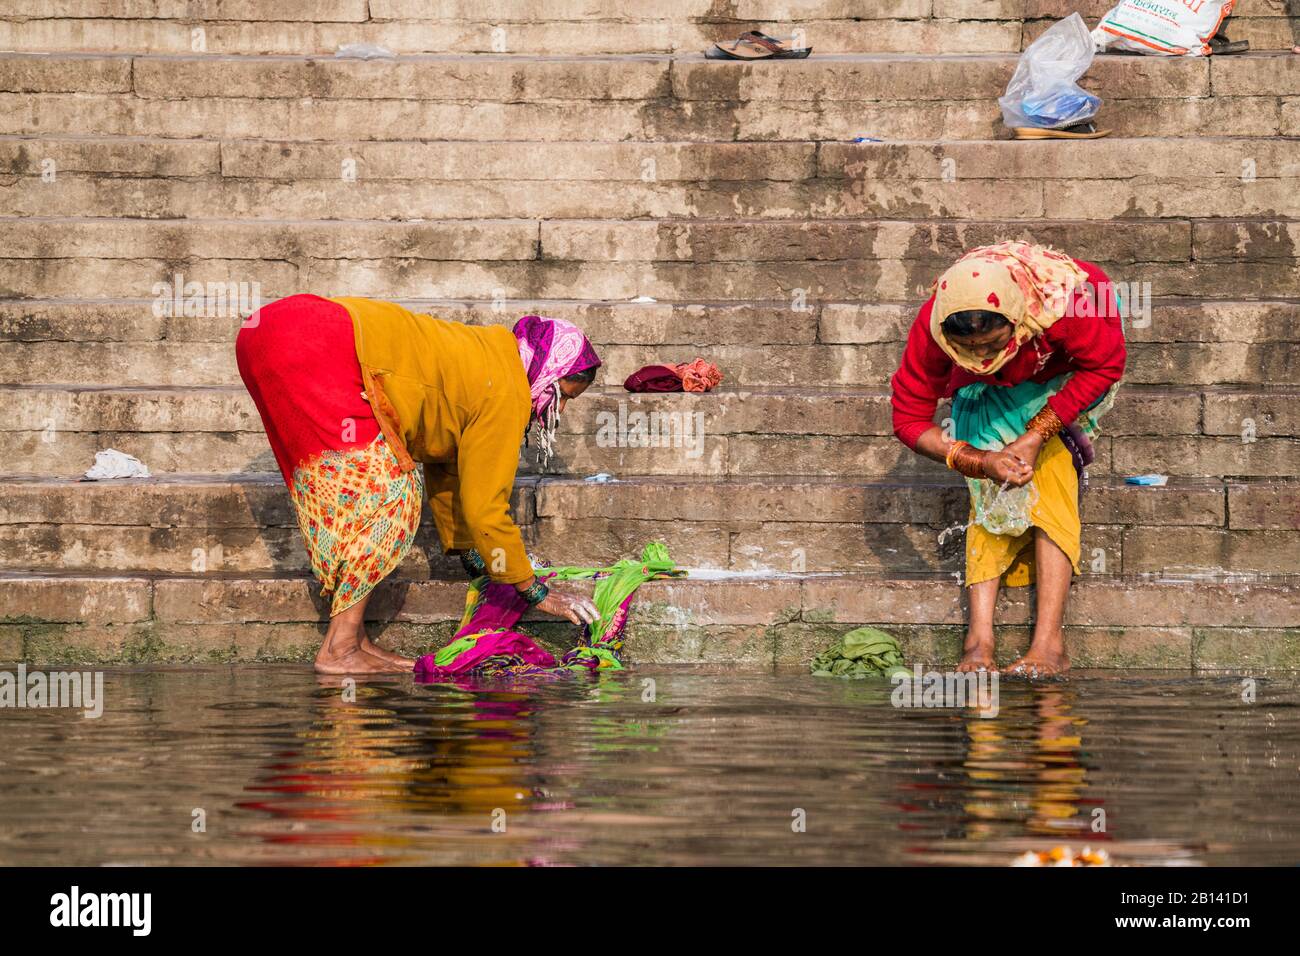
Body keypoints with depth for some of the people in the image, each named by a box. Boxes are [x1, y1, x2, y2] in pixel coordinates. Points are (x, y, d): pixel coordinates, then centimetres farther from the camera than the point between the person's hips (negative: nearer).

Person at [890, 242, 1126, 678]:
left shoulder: (1061, 301, -44)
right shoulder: (932, 326, -36)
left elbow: (1106, 365, -24)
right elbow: (909, 419, -23)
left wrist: (1037, 435, -31)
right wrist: (979, 460, -36)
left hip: (1064, 373, -2)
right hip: (987, 391, 2)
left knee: (1051, 477, -21)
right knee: (987, 493, -15)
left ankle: (1048, 642, -26)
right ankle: (979, 639, -20)